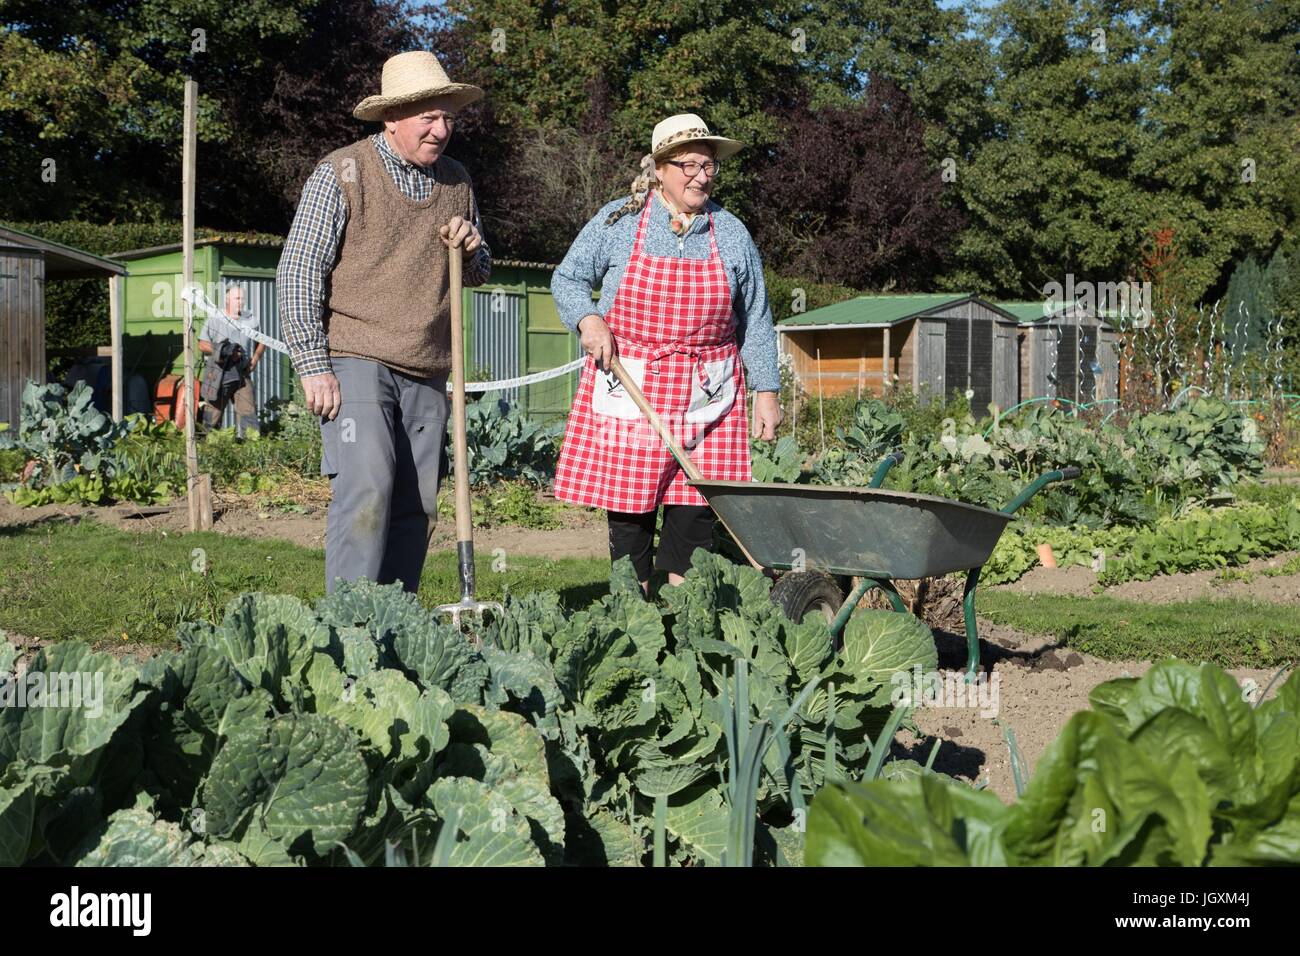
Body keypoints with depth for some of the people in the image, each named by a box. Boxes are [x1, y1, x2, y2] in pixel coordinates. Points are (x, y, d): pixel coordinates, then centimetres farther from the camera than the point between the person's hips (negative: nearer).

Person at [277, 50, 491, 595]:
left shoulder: (456, 181, 14)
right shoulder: (342, 173, -4)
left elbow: (479, 275, 24)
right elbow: (298, 272, -6)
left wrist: (472, 248, -1)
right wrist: (313, 366, -13)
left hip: (426, 374, 6)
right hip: (356, 360, -6)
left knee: (417, 505, 5)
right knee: (366, 488, -18)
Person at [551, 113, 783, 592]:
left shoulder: (732, 234, 7)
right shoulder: (618, 221, 2)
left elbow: (756, 322, 11)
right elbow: (567, 280, 9)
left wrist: (767, 390, 7)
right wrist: (588, 319, -11)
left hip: (704, 395, 1)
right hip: (628, 389, -1)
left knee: (695, 509, -3)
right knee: (628, 502, 0)